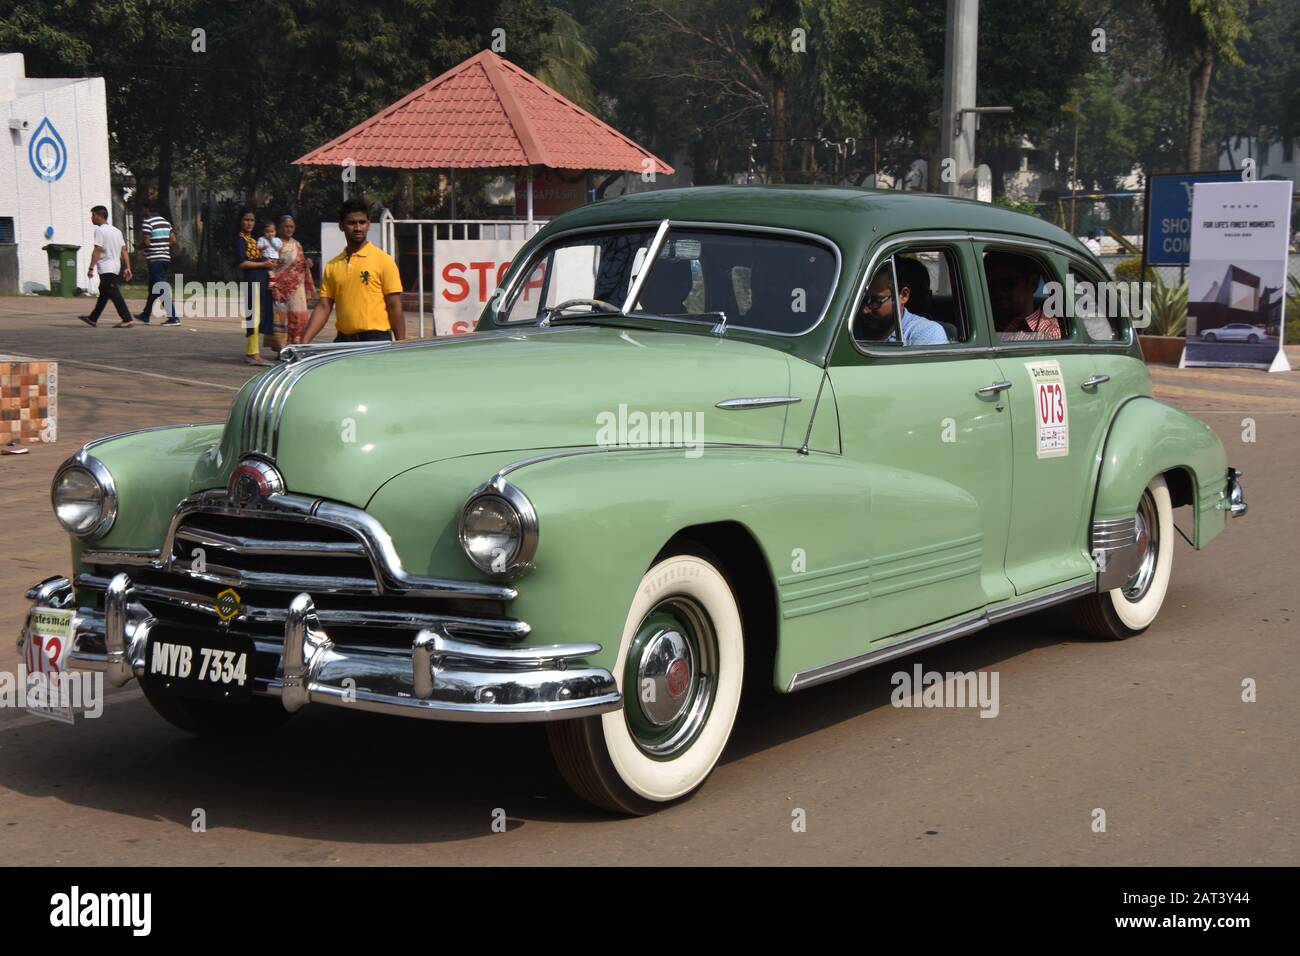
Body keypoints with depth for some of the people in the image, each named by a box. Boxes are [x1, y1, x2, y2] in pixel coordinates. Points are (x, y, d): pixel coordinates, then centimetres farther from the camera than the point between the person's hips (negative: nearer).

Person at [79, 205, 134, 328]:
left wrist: (91, 269, -15)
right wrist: (127, 268, 12)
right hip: (115, 266, 9)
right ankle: (93, 318, 27)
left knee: (114, 294, -12)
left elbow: (97, 251, -17)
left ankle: (127, 319, -19)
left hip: (106, 268, -9)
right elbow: (124, 250, 13)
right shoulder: (117, 230, 14)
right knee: (103, 293, 17)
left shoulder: (100, 230, -11)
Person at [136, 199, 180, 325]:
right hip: (166, 258, 8)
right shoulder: (166, 222, 13)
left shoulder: (147, 222, -10)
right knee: (153, 288, 19)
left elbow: (147, 242, -16)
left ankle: (173, 318, -14)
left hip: (154, 259, -8)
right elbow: (173, 241, 9)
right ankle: (146, 315, 29)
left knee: (163, 290, -9)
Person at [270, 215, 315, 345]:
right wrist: (274, 288, -15)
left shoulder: (297, 245, 14)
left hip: (297, 288, 5)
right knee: (281, 317, -5)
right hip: (281, 288, -4)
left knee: (297, 318, -1)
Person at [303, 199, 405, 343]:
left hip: (376, 341, -4)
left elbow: (395, 308, -4)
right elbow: (323, 308, 9)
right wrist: (304, 342, -2)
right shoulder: (332, 266, 10)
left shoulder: (383, 260, -2)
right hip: (343, 342, 4)